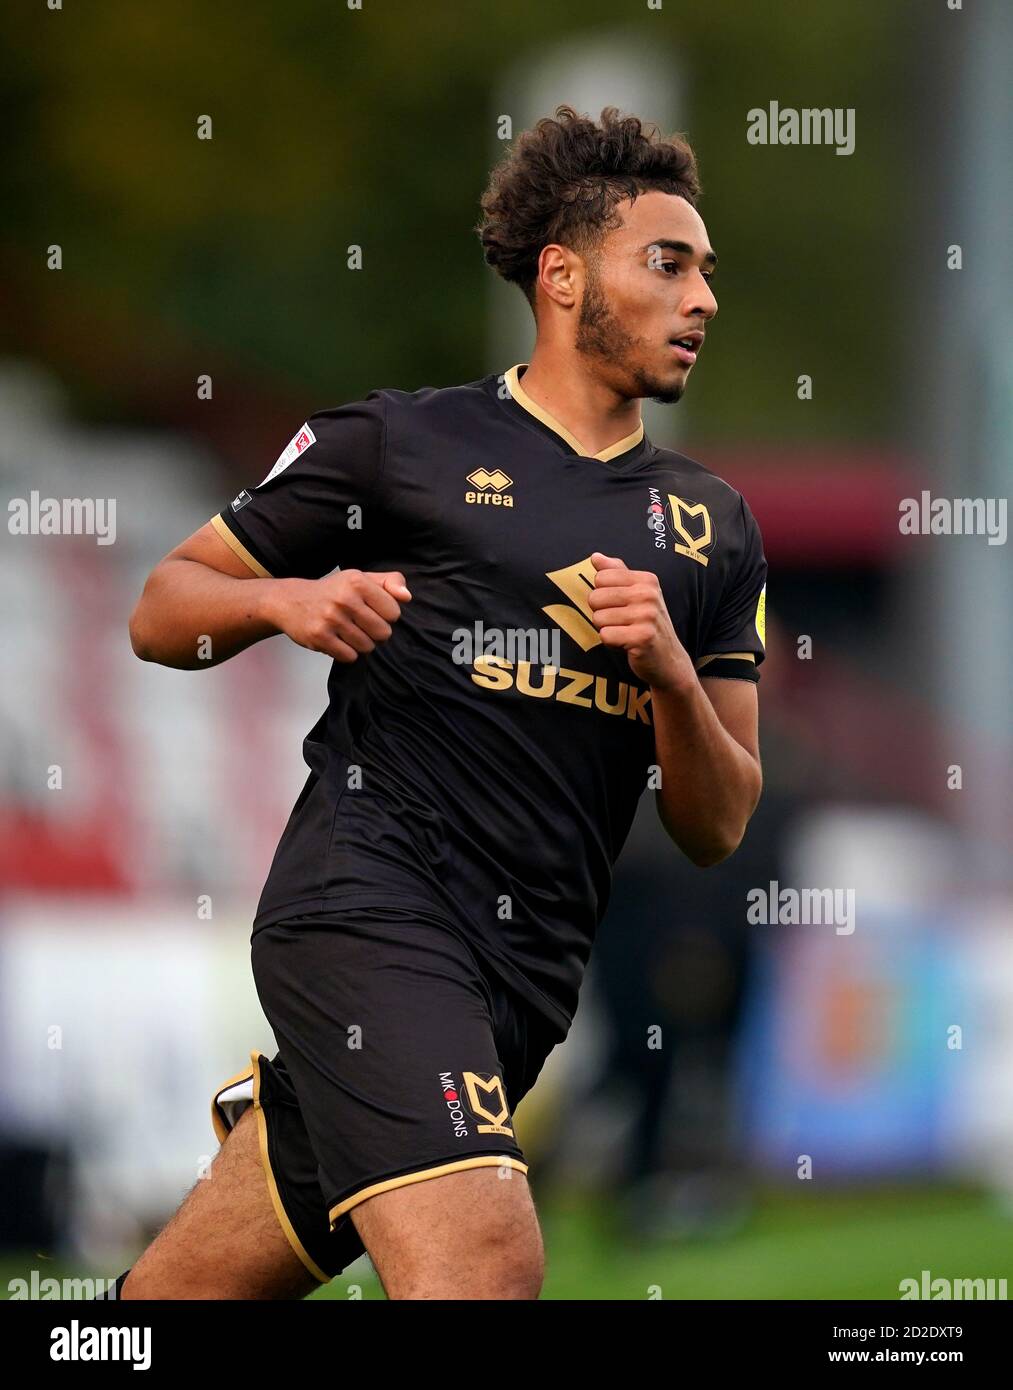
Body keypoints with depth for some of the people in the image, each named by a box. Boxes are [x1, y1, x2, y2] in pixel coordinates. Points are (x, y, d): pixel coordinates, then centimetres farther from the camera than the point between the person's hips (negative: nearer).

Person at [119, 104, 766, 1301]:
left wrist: (671, 672, -4)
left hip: (529, 970, 5)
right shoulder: (398, 445, 4)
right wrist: (287, 599, -11)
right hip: (369, 902, -5)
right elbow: (162, 613, 10)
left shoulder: (714, 530, 17)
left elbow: (716, 830, 14)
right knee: (484, 1259, -27)